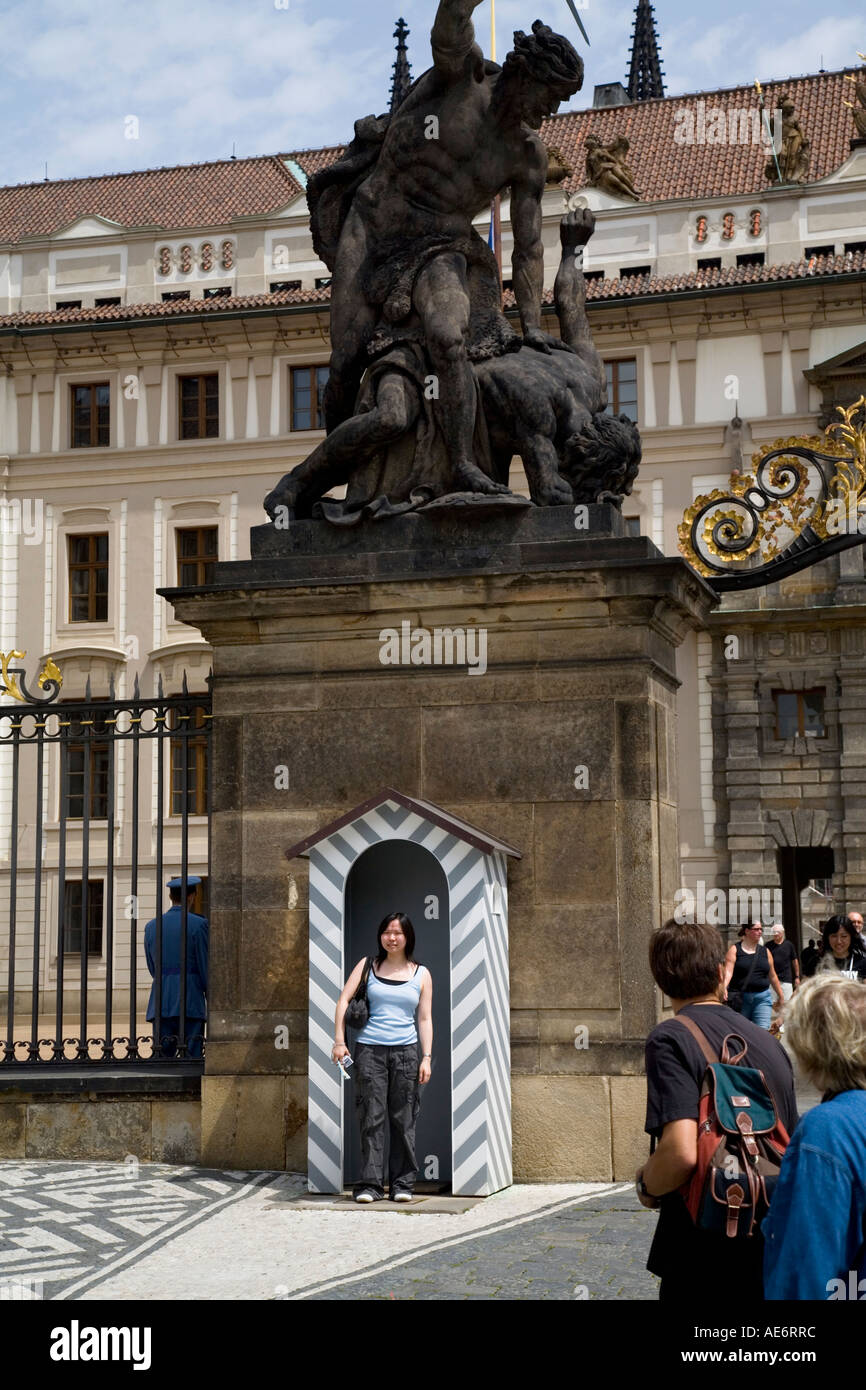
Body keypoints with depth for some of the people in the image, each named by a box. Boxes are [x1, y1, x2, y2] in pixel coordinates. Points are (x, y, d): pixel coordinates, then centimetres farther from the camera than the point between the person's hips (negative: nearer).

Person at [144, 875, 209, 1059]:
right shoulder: (198, 924, -4)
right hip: (191, 1001, -4)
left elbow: (152, 968, 16)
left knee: (161, 1057, 3)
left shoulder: (152, 926, 11)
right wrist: (212, 1004, 4)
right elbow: (205, 968, -4)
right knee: (191, 1058, -3)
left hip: (160, 1002, 4)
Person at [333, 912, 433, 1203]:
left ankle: (402, 1184, 9)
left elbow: (425, 1019, 10)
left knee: (403, 1119, 2)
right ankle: (370, 1184, -2)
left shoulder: (421, 974, 11)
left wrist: (427, 1058, 1)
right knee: (371, 1118, -4)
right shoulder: (368, 966, 9)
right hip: (369, 1049, -1)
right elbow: (344, 1000, 3)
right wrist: (339, 1041, -6)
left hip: (406, 1051, 1)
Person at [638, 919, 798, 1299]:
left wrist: (646, 1185, -7)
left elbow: (681, 1153, -27)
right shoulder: (769, 1043, 7)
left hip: (701, 1266, -6)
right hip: (770, 1257, 6)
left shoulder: (670, 1040, -15)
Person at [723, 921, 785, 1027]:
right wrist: (723, 988, -30)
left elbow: (772, 976, 19)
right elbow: (728, 972, -13)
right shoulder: (735, 950, 0)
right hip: (739, 998, -2)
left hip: (762, 998, 2)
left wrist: (781, 996, 21)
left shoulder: (765, 951, 12)